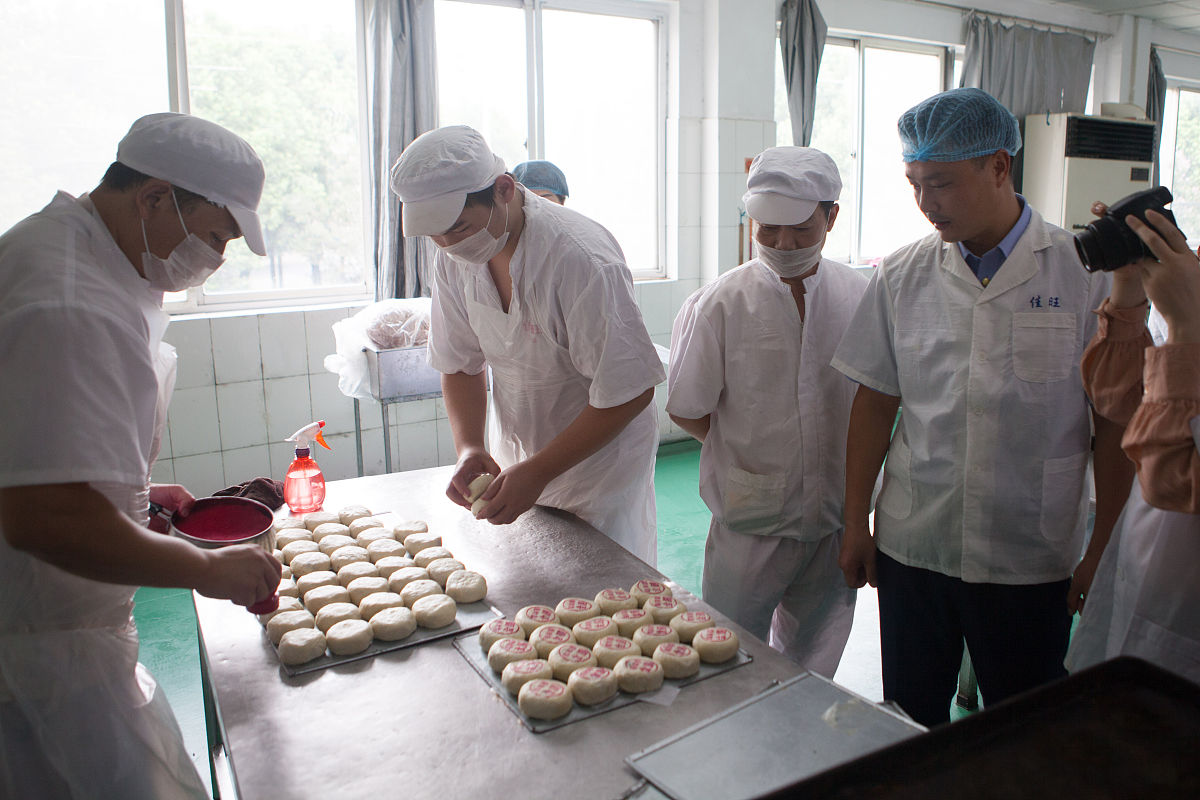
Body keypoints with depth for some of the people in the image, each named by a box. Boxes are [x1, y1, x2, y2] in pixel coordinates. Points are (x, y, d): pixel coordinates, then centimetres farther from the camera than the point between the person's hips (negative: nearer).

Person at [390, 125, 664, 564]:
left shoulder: (582, 260, -28)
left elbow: (629, 392, -24)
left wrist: (538, 473, -25)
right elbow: (460, 364, 5)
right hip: (516, 467, 6)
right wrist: (469, 447, -12)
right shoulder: (454, 257, -6)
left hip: (599, 471, -5)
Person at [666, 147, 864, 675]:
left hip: (834, 520, 3)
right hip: (750, 524, -3)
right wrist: (746, 451, -4)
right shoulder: (720, 304, -10)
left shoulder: (858, 297, 0)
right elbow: (686, 409, -4)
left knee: (812, 666, 20)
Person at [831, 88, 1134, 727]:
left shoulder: (1087, 275, -6)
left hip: (1032, 560, -1)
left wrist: (1101, 548, -2)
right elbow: (874, 401, 5)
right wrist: (855, 524, 4)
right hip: (911, 549, 2)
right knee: (908, 727, 15)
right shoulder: (901, 277, 1)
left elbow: (1117, 423, -2)